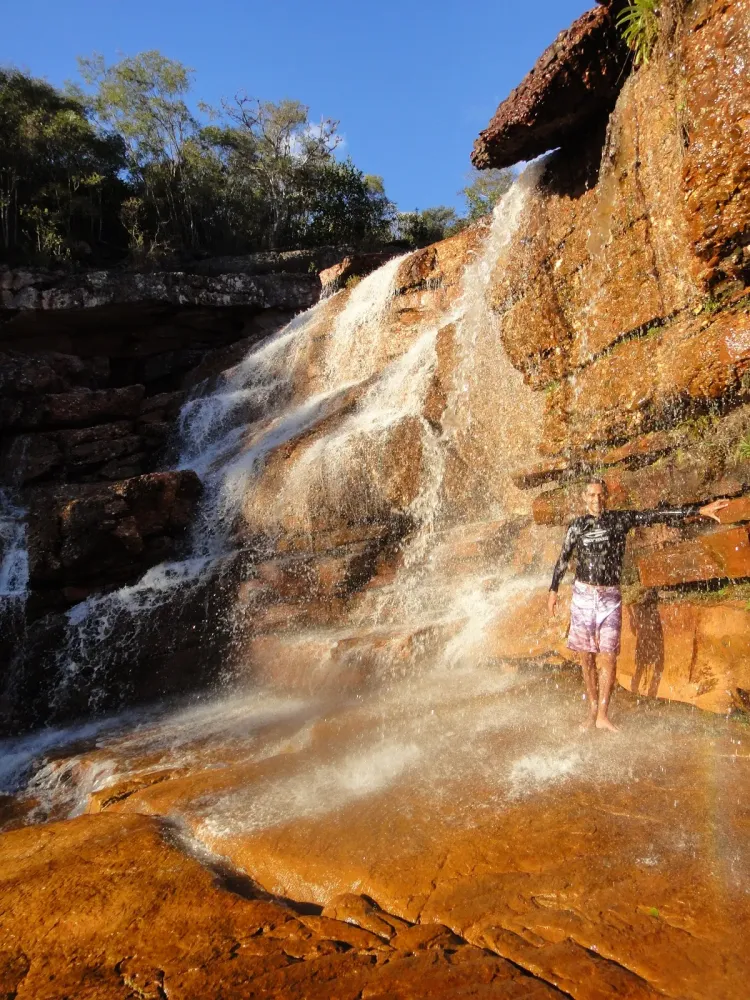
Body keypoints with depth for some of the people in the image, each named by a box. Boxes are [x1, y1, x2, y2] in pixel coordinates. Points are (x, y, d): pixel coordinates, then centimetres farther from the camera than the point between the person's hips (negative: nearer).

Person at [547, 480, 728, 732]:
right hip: (583, 595, 1)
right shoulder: (577, 526, 3)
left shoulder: (621, 519, 1)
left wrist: (699, 510, -11)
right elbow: (563, 560, 11)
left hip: (610, 598, 0)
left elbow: (659, 515, -5)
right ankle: (592, 712, 16)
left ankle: (603, 716, 3)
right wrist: (553, 591, 12)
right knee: (586, 657, 5)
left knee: (608, 657, -5)